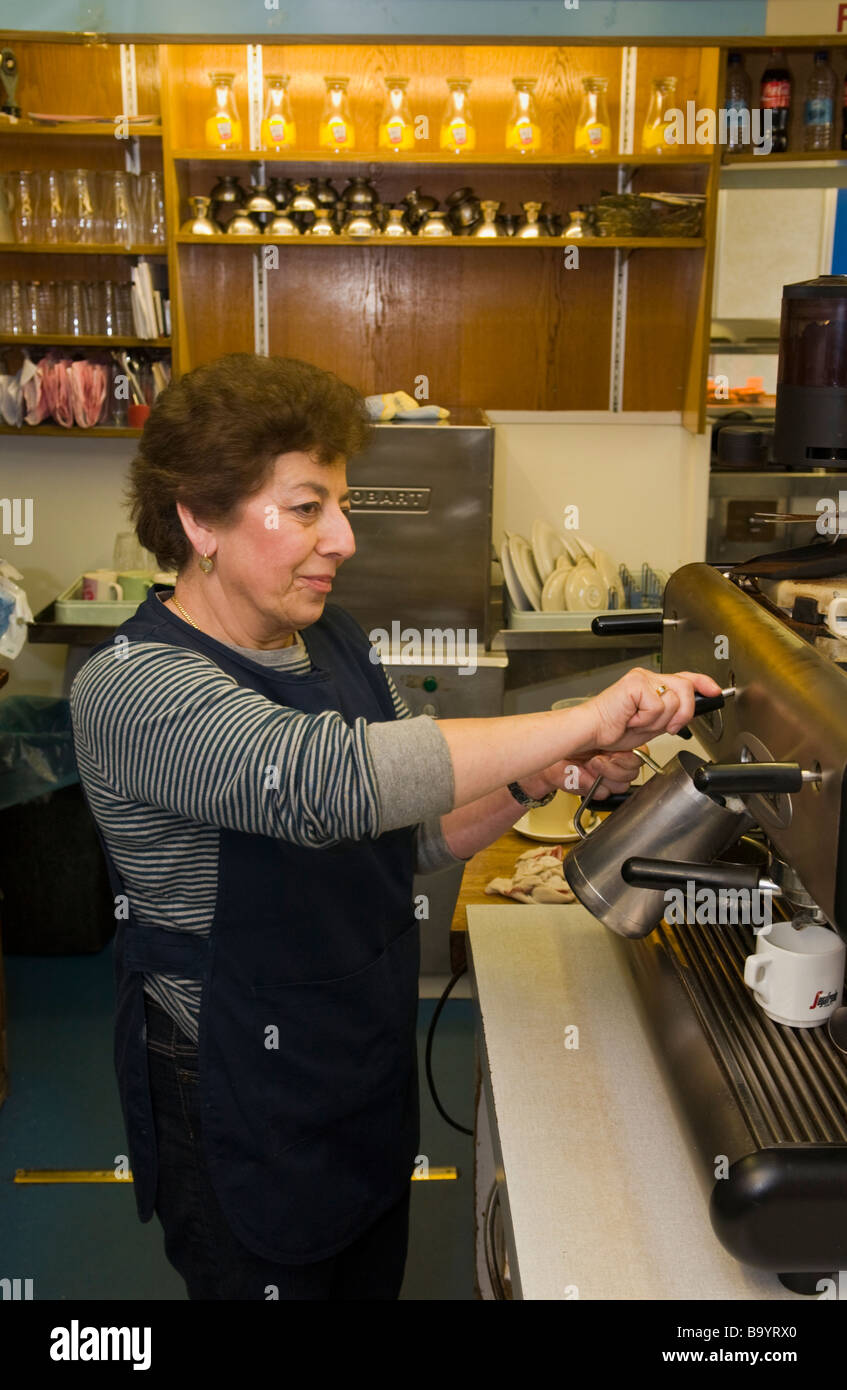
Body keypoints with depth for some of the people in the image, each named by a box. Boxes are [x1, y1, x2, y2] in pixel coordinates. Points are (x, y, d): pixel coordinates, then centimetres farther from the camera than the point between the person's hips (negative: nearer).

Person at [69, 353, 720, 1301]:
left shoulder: (329, 639, 0)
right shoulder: (132, 688, -25)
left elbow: (417, 834, 6)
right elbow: (325, 778, -43)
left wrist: (544, 777, -12)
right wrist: (583, 720, -39)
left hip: (370, 1081, 7)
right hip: (242, 1126, -7)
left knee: (374, 1276, 25)